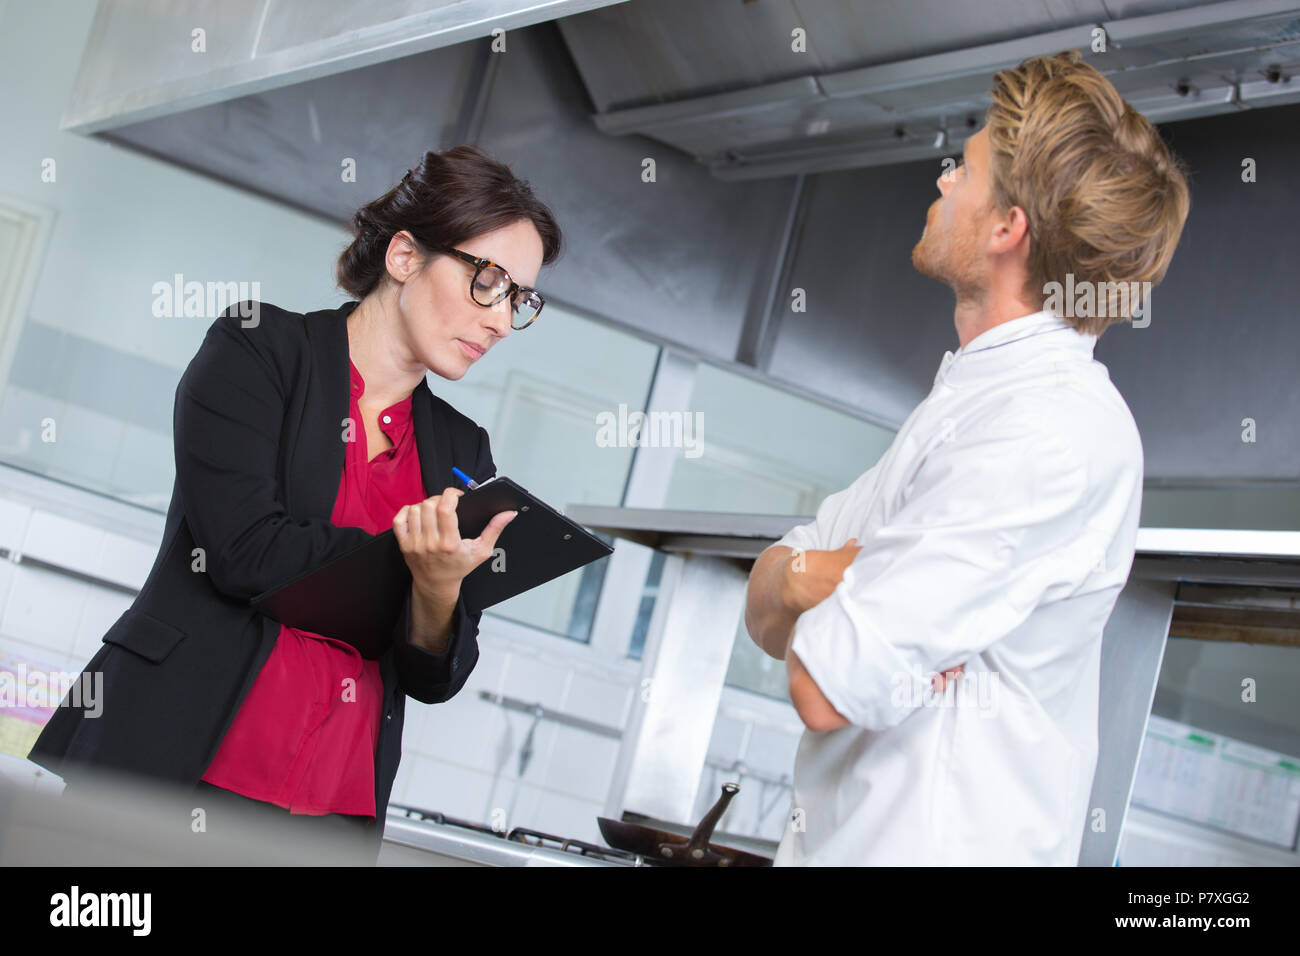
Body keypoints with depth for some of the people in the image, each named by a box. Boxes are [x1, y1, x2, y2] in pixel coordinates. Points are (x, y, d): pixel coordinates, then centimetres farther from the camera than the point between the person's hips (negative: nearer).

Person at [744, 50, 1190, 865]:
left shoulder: (1049, 430, -21)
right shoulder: (974, 394, 9)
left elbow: (828, 688, -24)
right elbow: (765, 614, 6)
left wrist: (804, 575, -6)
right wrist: (810, 578, -15)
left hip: (933, 840, -8)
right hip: (838, 831, 8)